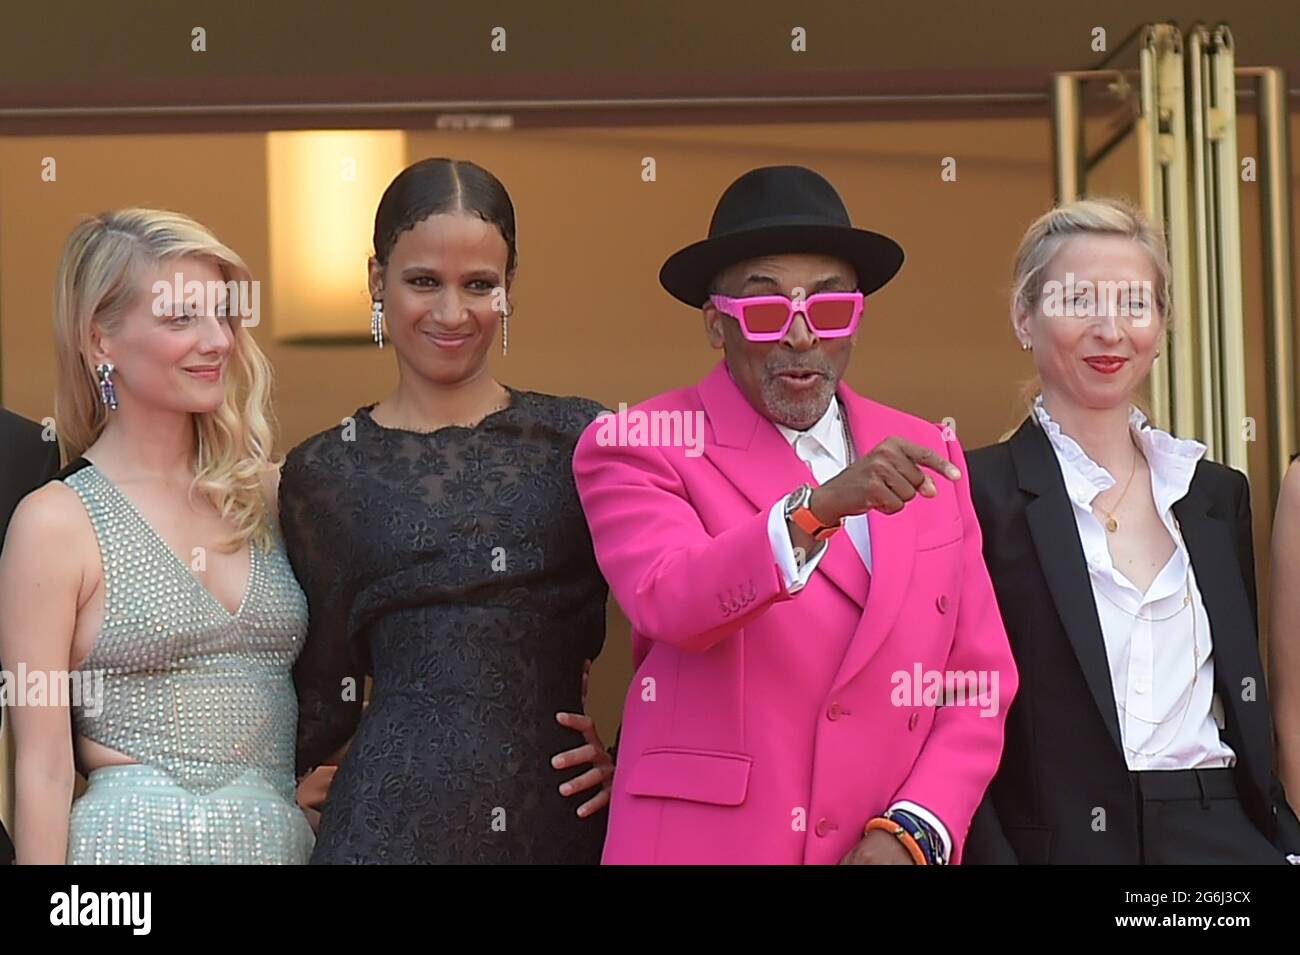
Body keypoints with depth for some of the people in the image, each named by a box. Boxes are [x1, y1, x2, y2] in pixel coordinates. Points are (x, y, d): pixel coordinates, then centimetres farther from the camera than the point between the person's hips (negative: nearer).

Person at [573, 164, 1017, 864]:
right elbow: (670, 602, -23)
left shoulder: (925, 456, 7)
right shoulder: (636, 450, -4)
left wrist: (911, 831, -8)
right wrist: (819, 507, -36)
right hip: (707, 842, -3)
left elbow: (981, 681, 6)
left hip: (887, 849, 3)